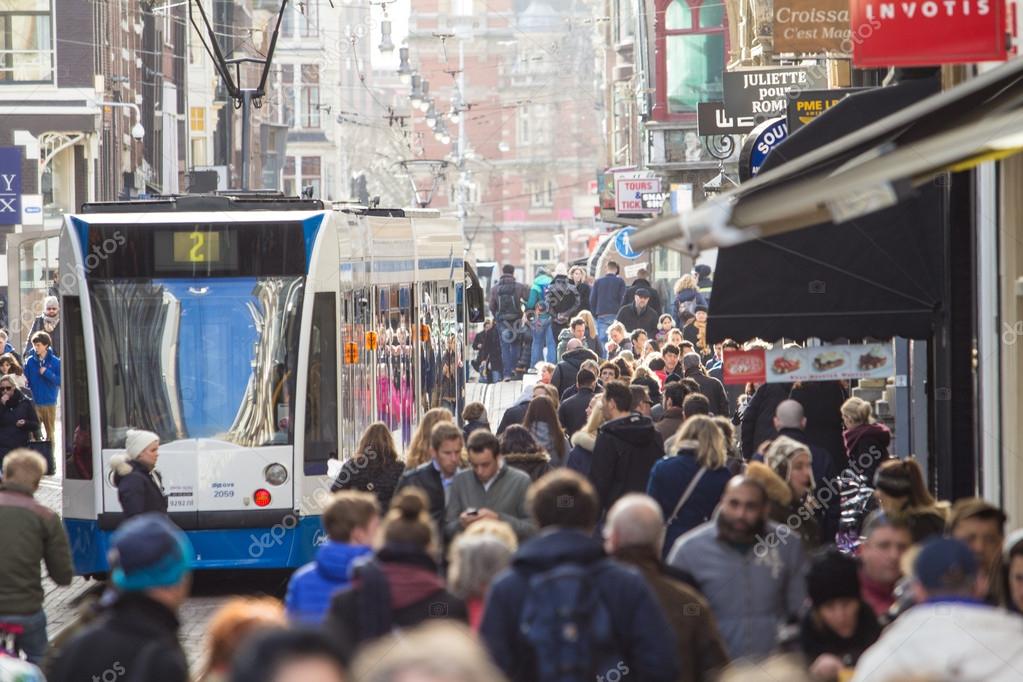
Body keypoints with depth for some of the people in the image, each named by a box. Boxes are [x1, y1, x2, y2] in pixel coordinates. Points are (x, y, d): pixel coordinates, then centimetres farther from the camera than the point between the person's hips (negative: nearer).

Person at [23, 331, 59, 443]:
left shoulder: (55, 362, -5)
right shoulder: (30, 361, -1)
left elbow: (60, 381, -8)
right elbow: (26, 381, 1)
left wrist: (47, 373, -18)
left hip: (50, 403, 0)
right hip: (34, 403, 0)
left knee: (50, 432, 10)